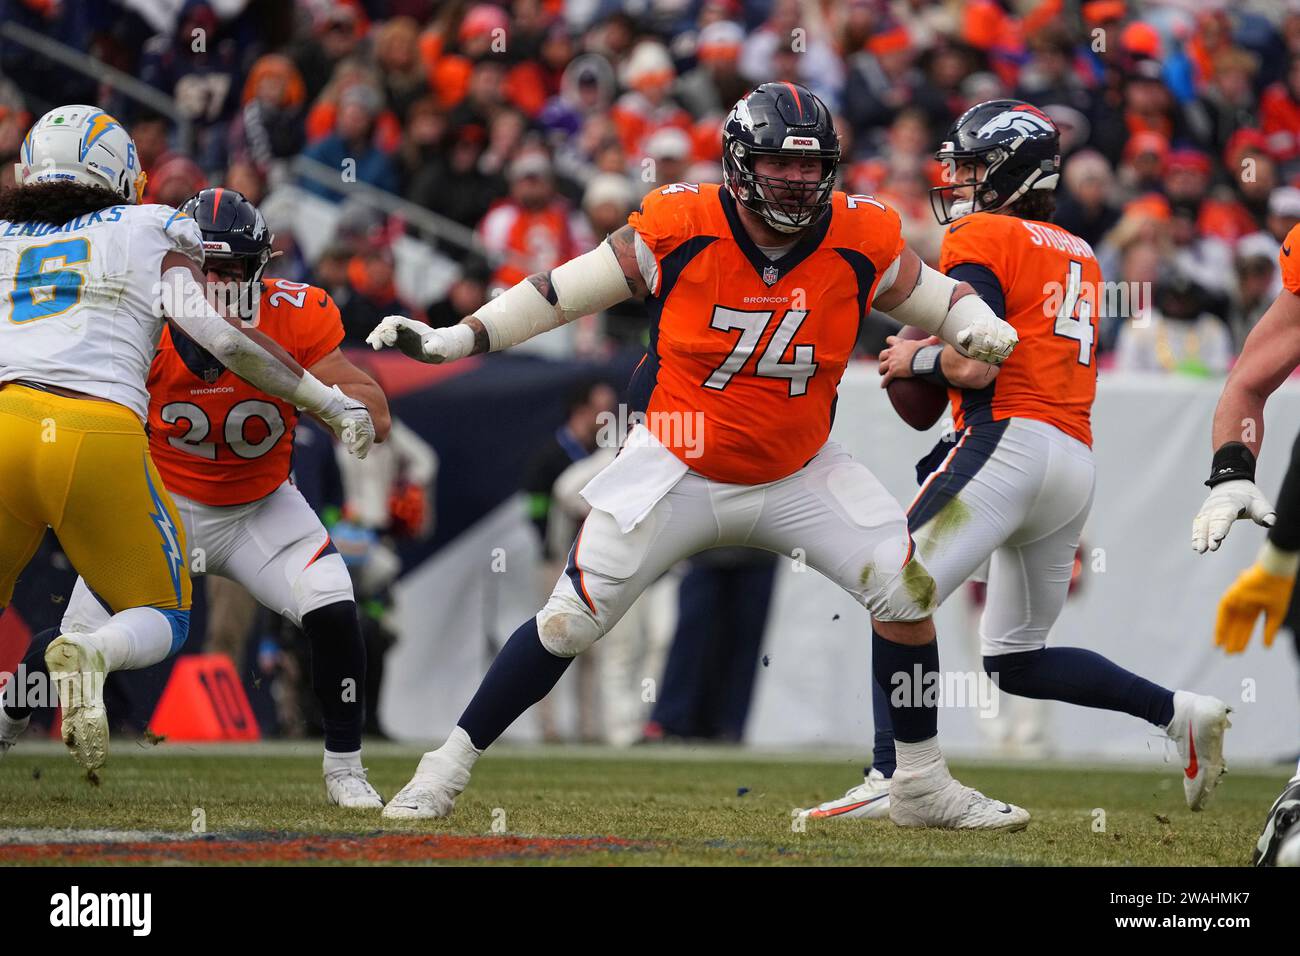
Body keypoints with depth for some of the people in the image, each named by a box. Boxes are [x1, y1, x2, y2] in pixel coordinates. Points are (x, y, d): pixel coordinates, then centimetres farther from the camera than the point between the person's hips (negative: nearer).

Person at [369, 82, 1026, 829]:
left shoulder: (859, 241, -11)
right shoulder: (680, 230, -17)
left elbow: (939, 296, 2)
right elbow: (567, 290, -7)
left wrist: (979, 326, -21)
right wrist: (452, 340, -11)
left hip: (800, 474, 2)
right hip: (678, 468, -2)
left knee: (907, 586, -10)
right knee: (571, 619, -6)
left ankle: (924, 785, 6)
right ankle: (448, 769, 9)